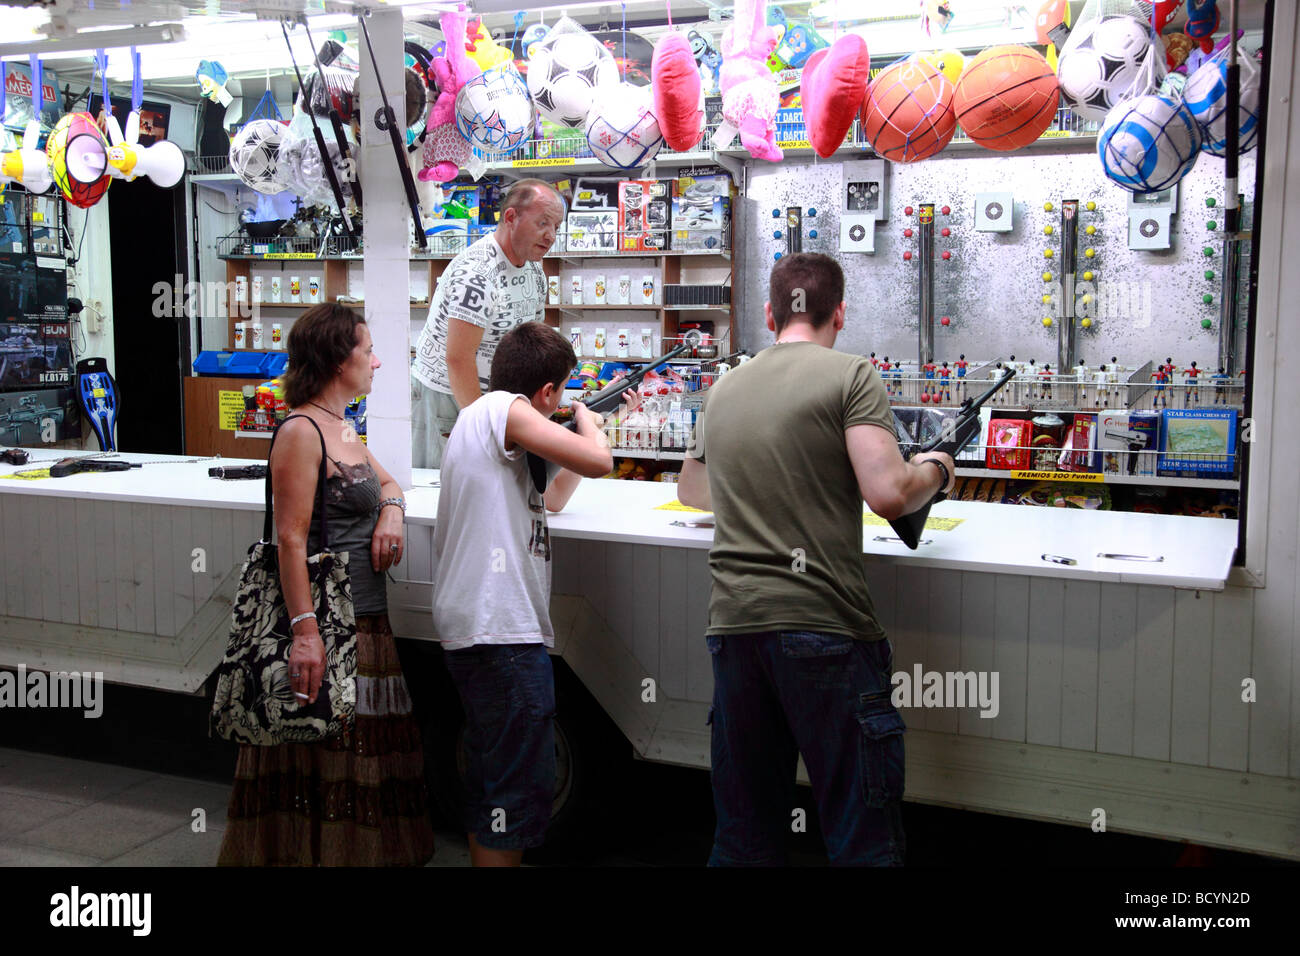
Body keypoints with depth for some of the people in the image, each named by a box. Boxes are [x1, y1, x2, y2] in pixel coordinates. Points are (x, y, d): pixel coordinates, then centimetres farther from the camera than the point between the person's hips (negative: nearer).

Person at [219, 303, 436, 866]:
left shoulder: (340, 428, 15)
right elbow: (290, 538, -20)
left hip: (365, 618, 9)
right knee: (320, 761, -3)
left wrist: (392, 509, 5)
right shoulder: (300, 432, -13)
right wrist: (305, 630, -26)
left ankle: (361, 850, 25)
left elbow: (385, 481, 30)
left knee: (362, 752, 14)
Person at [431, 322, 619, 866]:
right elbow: (598, 463, -17)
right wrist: (585, 422, 4)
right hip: (502, 632, -11)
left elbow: (550, 502, 31)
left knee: (489, 779, 18)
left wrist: (580, 433, 27)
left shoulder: (481, 419, 22)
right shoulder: (503, 408, -9)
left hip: (473, 630, 11)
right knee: (522, 786, -5)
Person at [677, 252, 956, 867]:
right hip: (825, 629, -6)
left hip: (733, 625, 6)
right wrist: (934, 470, 8)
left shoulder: (723, 390, 17)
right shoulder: (850, 376, -1)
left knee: (743, 836, 14)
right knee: (864, 838, 2)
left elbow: (690, 487, 34)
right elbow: (889, 494, -13)